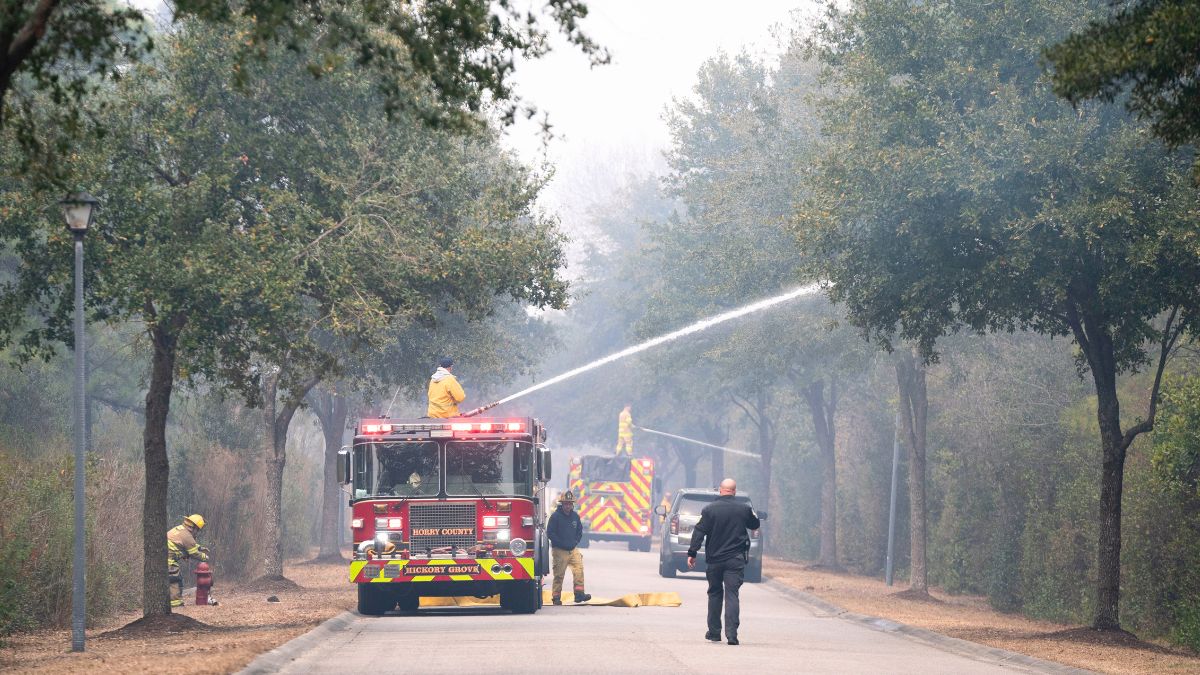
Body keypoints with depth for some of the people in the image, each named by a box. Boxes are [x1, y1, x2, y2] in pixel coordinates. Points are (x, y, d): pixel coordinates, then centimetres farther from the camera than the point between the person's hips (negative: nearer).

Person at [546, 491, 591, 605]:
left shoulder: (575, 516, 10)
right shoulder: (555, 516, -7)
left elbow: (579, 531, 21)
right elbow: (550, 533, -9)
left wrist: (575, 542, 5)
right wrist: (562, 544, -12)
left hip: (573, 549, 5)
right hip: (559, 550, -5)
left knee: (579, 570, -10)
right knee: (559, 574, -1)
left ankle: (579, 594, -11)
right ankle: (556, 597, 6)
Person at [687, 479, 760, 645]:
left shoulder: (710, 509, -5)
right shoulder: (744, 509, -2)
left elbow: (699, 532, -7)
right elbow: (755, 525, 16)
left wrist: (692, 553, -3)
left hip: (714, 559, 0)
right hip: (735, 560, 0)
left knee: (715, 594, 14)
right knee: (732, 595, -4)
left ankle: (714, 632, 20)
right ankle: (732, 633, -17)